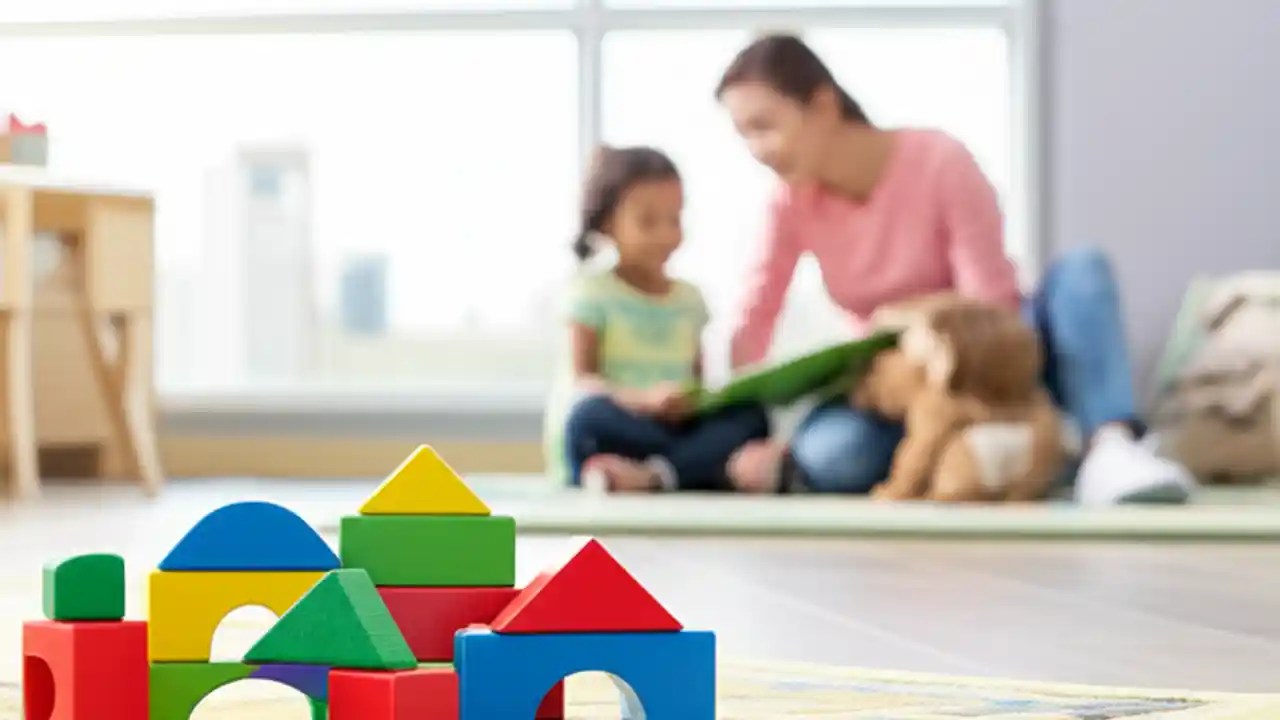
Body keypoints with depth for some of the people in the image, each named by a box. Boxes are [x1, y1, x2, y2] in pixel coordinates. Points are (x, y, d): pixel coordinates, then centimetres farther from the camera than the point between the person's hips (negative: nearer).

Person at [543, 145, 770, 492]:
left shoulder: (689, 298, 19)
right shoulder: (592, 292, 2)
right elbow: (581, 383, -9)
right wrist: (644, 398, -28)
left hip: (676, 430, 5)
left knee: (750, 418, -23)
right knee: (590, 415, -38)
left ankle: (650, 476, -44)